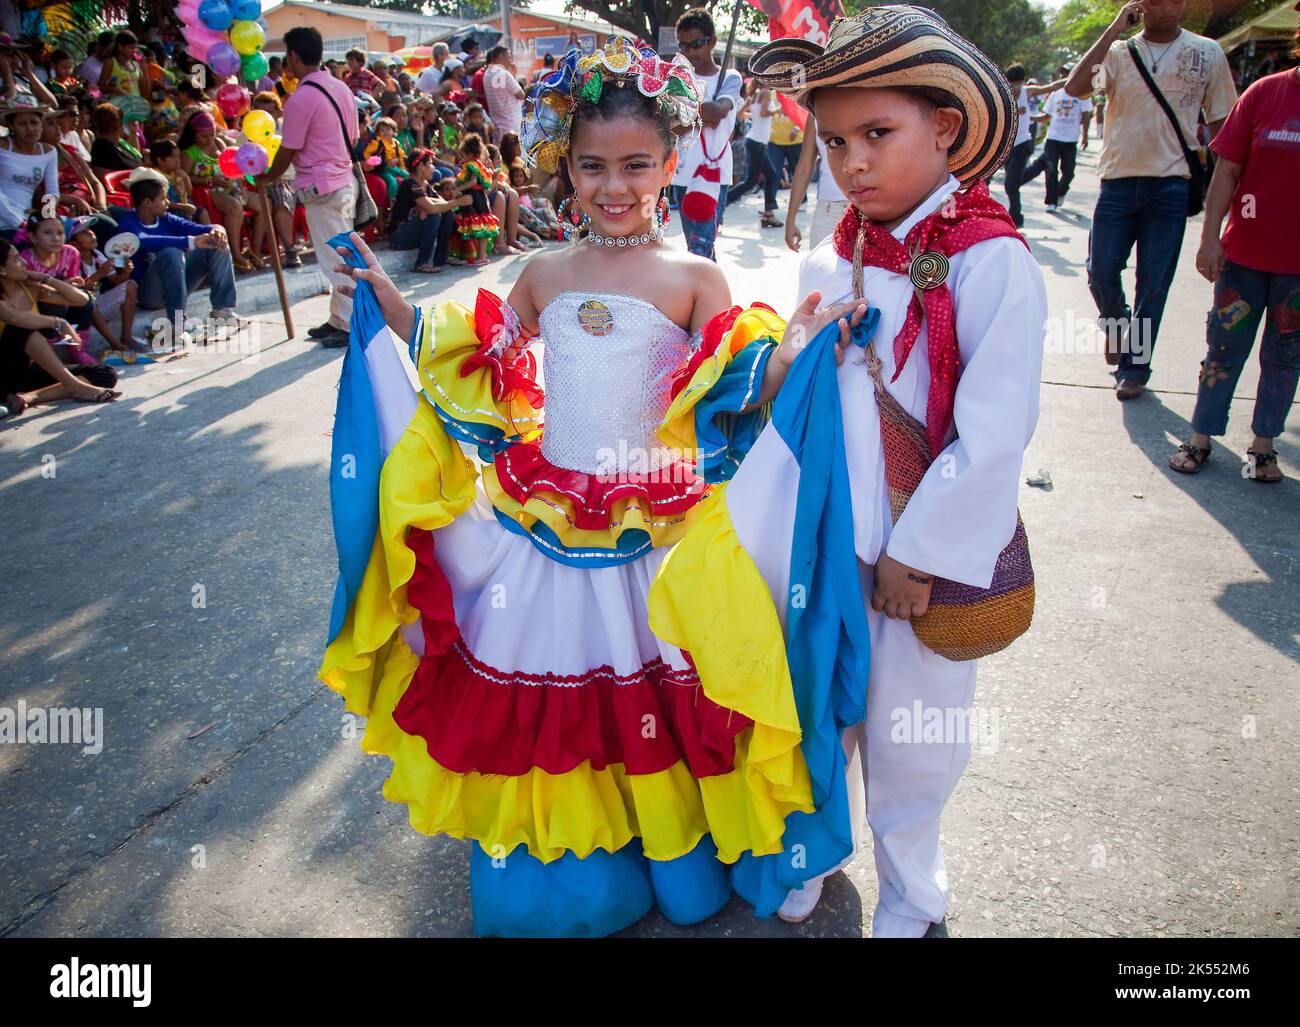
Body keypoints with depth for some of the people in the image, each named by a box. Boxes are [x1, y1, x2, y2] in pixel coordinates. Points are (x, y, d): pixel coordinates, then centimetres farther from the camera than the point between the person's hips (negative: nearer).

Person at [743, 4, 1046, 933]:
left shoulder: (992, 265, -16)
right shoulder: (830, 264, 2)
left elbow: (994, 435, -19)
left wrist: (916, 555, -15)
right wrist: (788, 368, -7)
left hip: (927, 552, -5)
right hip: (820, 535, 5)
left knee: (908, 735, 11)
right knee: (815, 701, 20)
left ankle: (912, 901, 38)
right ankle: (816, 847, 47)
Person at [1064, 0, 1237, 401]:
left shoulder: (1208, 54, 4)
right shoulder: (1118, 51, 3)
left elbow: (1220, 123, 9)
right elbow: (1075, 87, -15)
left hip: (1171, 186, 0)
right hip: (1118, 182, 1)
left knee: (1154, 284, 4)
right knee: (1101, 273, 3)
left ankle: (1134, 367, 17)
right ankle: (1117, 323, 35)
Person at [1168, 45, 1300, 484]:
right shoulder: (1265, 93, -2)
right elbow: (1227, 170, -2)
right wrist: (1210, 236, -8)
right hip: (1245, 250, -1)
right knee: (1225, 346, 7)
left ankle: (1263, 445, 22)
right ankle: (1200, 438, 19)